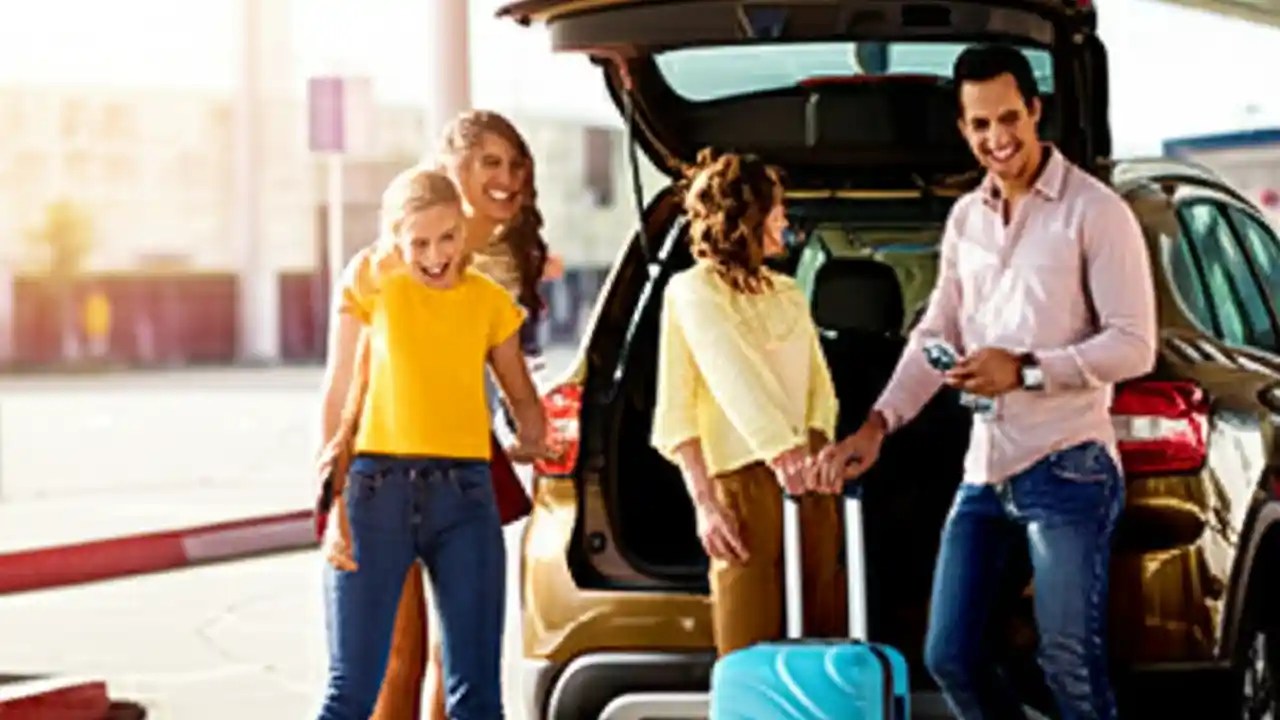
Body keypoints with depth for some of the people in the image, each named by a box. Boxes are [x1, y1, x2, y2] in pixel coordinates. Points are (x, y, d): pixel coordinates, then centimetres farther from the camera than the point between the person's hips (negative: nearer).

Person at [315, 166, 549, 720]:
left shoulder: (490, 301, 8)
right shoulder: (369, 282, 3)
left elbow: (520, 393, 20)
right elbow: (338, 389, 7)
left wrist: (532, 431, 0)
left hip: (464, 493, 2)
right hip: (376, 489, -2)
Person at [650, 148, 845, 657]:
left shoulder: (788, 293, 20)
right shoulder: (692, 291, 1)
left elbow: (820, 387, 14)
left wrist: (812, 452, -7)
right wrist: (704, 502, -19)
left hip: (809, 483, 6)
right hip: (743, 482, -6)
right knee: (749, 655, -9)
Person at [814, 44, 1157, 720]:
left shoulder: (1094, 212, -7)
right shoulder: (966, 217, 14)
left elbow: (1134, 345, -11)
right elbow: (934, 335, 17)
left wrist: (1026, 370, -18)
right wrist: (876, 425, 5)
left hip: (1066, 468, -7)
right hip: (983, 471, 7)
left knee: (1071, 665, -9)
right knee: (949, 657, 8)